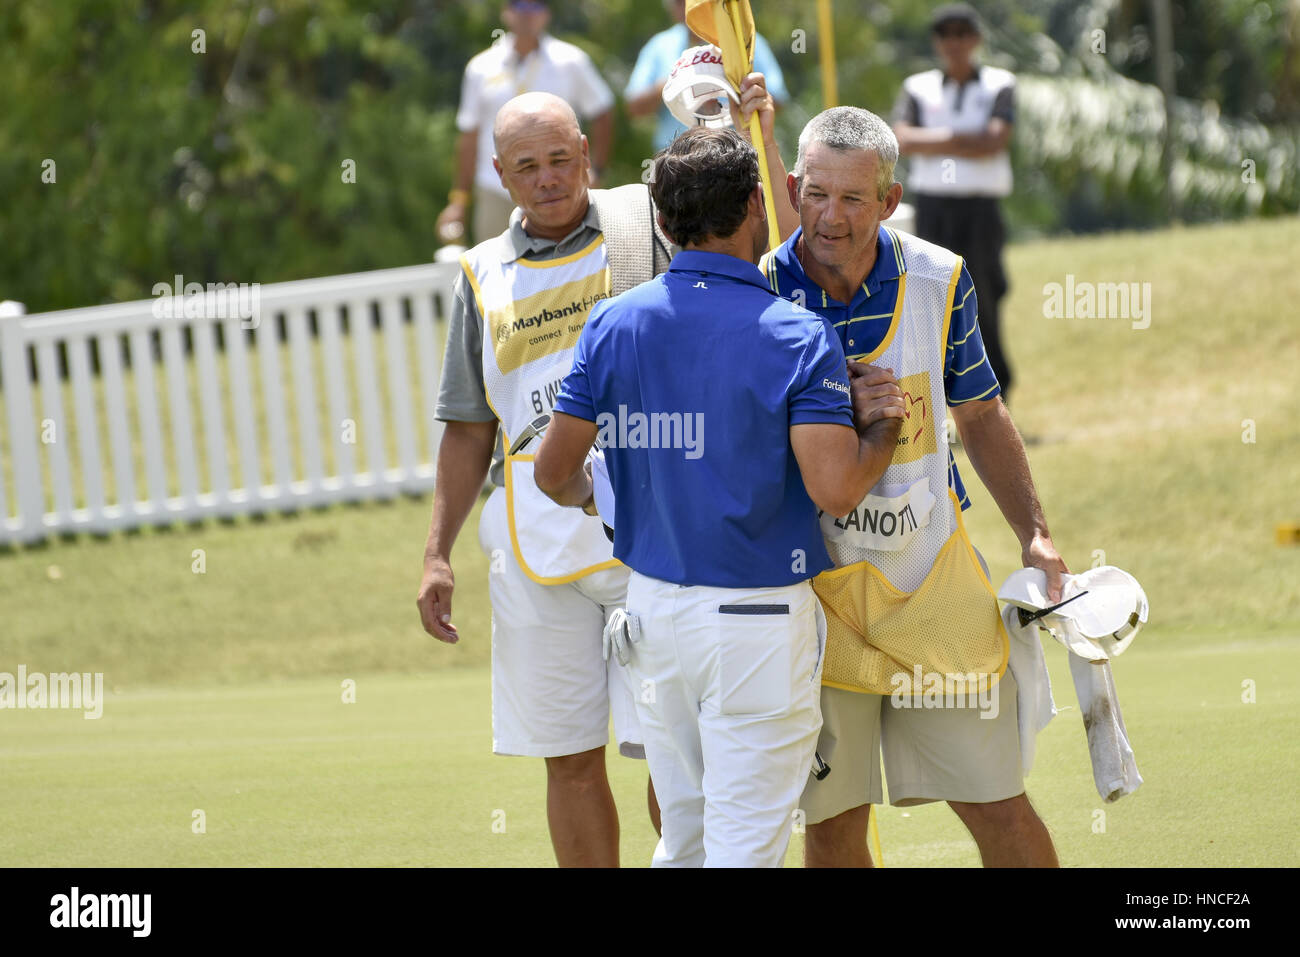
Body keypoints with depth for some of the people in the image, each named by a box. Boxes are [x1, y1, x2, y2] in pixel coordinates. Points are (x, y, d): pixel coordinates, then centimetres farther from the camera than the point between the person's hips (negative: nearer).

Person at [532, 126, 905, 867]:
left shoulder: (613, 325, 1)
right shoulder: (796, 338, -13)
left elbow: (555, 472, 3)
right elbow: (835, 488, -21)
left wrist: (591, 498, 26)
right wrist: (884, 429, -1)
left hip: (653, 605, 5)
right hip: (757, 615, -5)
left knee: (685, 837, 17)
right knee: (747, 845, -2)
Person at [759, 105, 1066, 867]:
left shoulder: (941, 282, -1)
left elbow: (981, 415, 13)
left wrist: (1034, 535, 5)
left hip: (935, 576, 1)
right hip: (812, 590, -1)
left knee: (1001, 812, 1)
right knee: (834, 825, 2)